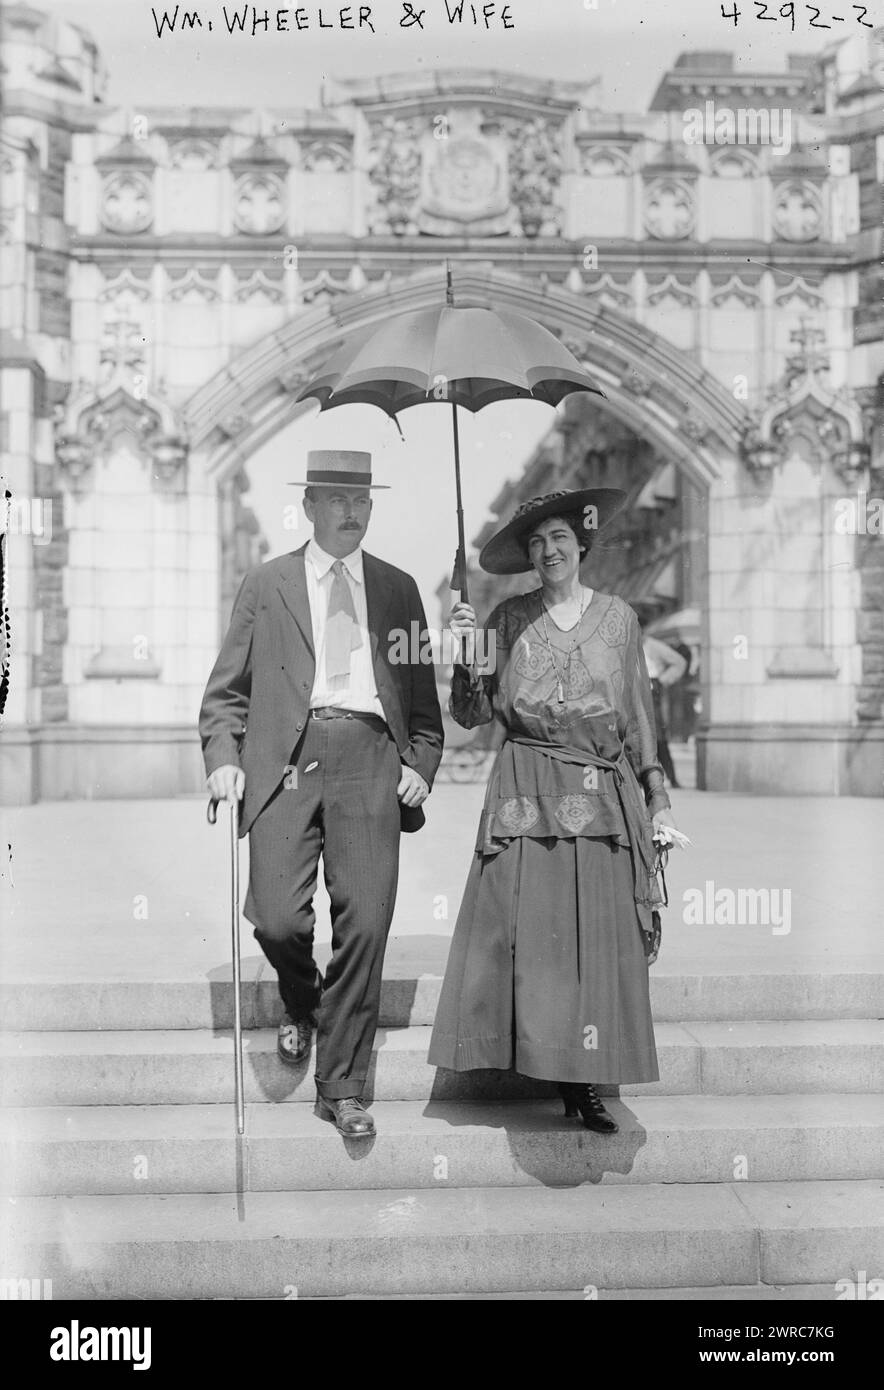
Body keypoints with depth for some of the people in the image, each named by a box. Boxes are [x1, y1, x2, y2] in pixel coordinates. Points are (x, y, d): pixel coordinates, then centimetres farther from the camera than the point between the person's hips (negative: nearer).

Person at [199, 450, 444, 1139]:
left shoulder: (398, 589, 17)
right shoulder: (266, 585, 14)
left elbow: (423, 697, 19)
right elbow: (227, 690, 12)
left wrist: (421, 765, 4)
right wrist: (223, 757, -3)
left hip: (371, 758, 1)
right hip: (286, 760, -1)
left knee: (365, 924, -6)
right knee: (277, 916, -12)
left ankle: (343, 1087, 10)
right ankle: (301, 1003, 25)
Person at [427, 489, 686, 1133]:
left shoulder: (618, 618, 8)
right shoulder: (510, 619, 7)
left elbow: (640, 718, 12)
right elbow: (474, 714, 5)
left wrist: (656, 799, 10)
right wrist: (467, 655, -11)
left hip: (602, 795, 1)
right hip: (526, 795, 0)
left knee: (597, 940, -1)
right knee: (525, 933, -6)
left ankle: (584, 1082, 7)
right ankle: (547, 1068, 7)